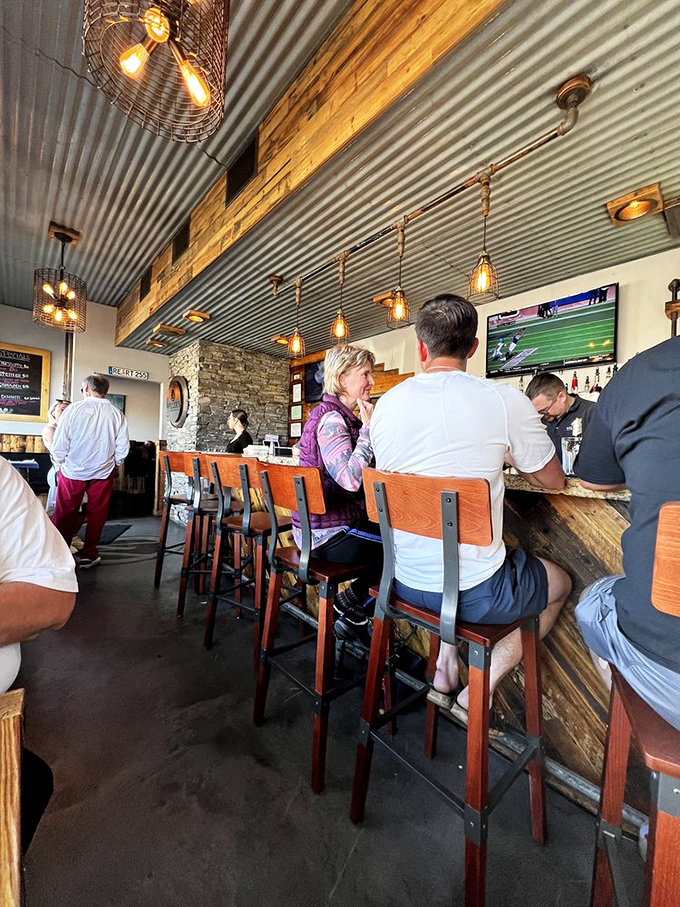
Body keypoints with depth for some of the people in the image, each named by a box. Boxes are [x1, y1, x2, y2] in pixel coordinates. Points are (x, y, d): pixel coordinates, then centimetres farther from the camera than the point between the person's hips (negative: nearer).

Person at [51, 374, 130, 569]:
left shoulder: (74, 409, -9)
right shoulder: (117, 415, -4)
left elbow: (59, 445, -9)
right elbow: (123, 448, -3)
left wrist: (62, 463, 9)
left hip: (72, 472, -1)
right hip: (103, 474, 1)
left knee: (65, 514, 12)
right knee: (96, 514, 11)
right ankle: (88, 555, 20)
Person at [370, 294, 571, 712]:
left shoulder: (385, 404, -4)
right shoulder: (504, 399, -15)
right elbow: (554, 480, 0)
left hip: (406, 582, 5)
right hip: (477, 592, -4)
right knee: (561, 582, 25)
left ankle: (445, 669, 29)